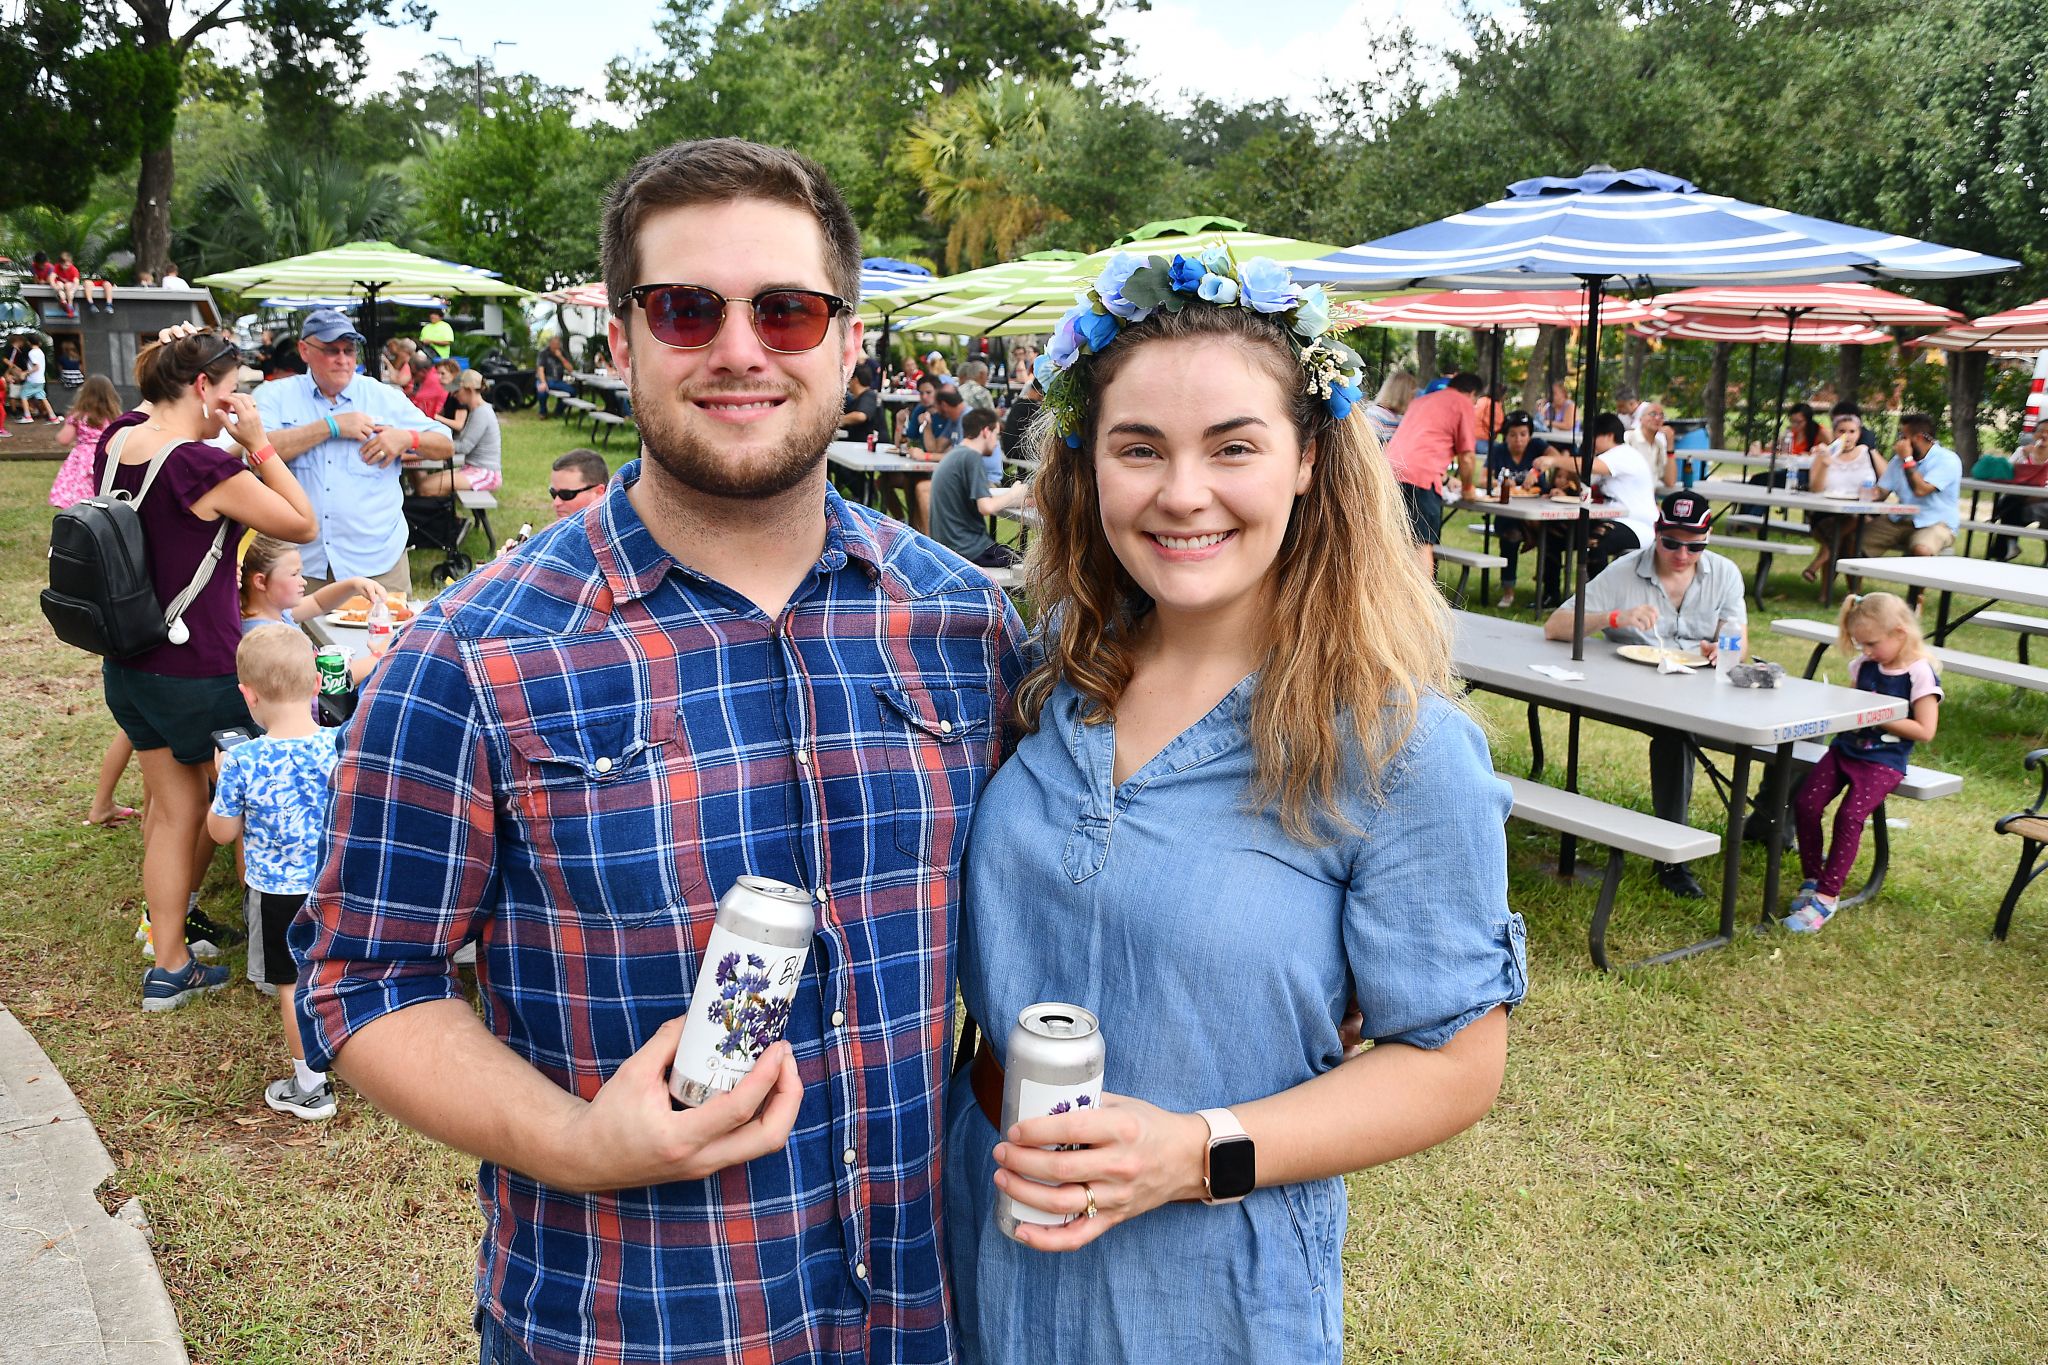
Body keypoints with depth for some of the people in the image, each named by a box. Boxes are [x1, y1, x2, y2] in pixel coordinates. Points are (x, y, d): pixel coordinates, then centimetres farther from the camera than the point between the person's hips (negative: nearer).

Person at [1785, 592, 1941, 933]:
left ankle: (1827, 896, -17)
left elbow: (1924, 731, -12)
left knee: (1849, 816, -24)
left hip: (1884, 760, -6)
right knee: (1805, 802, -13)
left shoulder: (1920, 674, -9)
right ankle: (1812, 880, 1)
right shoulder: (1863, 665, 10)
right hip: (1846, 747, 6)